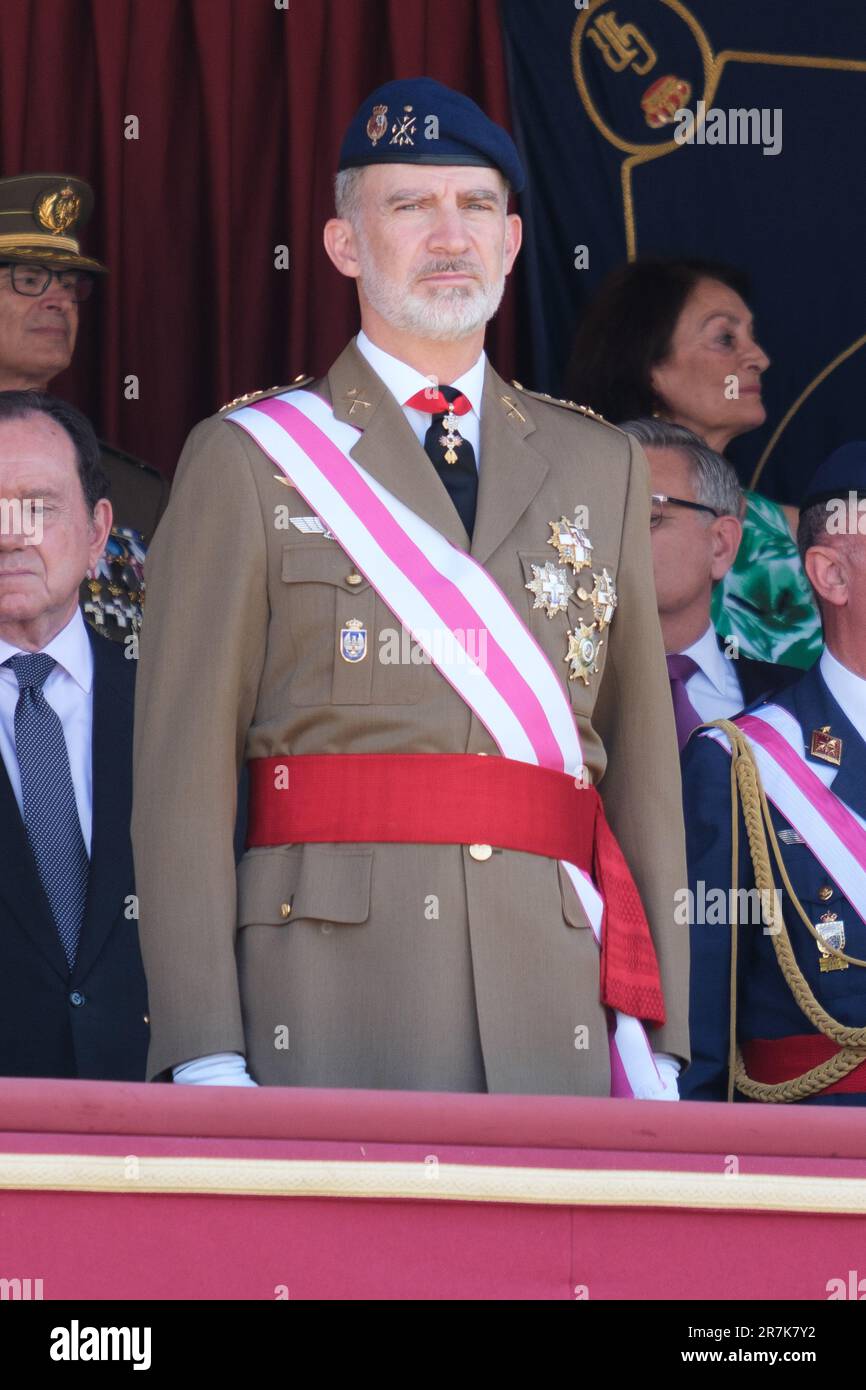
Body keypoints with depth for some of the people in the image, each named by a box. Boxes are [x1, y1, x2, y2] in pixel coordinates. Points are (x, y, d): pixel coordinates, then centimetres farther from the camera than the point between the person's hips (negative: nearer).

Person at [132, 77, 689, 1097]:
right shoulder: (245, 462, 6)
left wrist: (656, 1044, 6)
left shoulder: (598, 469, 17)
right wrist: (204, 1062, -9)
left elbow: (643, 762, 14)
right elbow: (181, 774, 0)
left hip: (556, 1022, 3)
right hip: (331, 1011, -3)